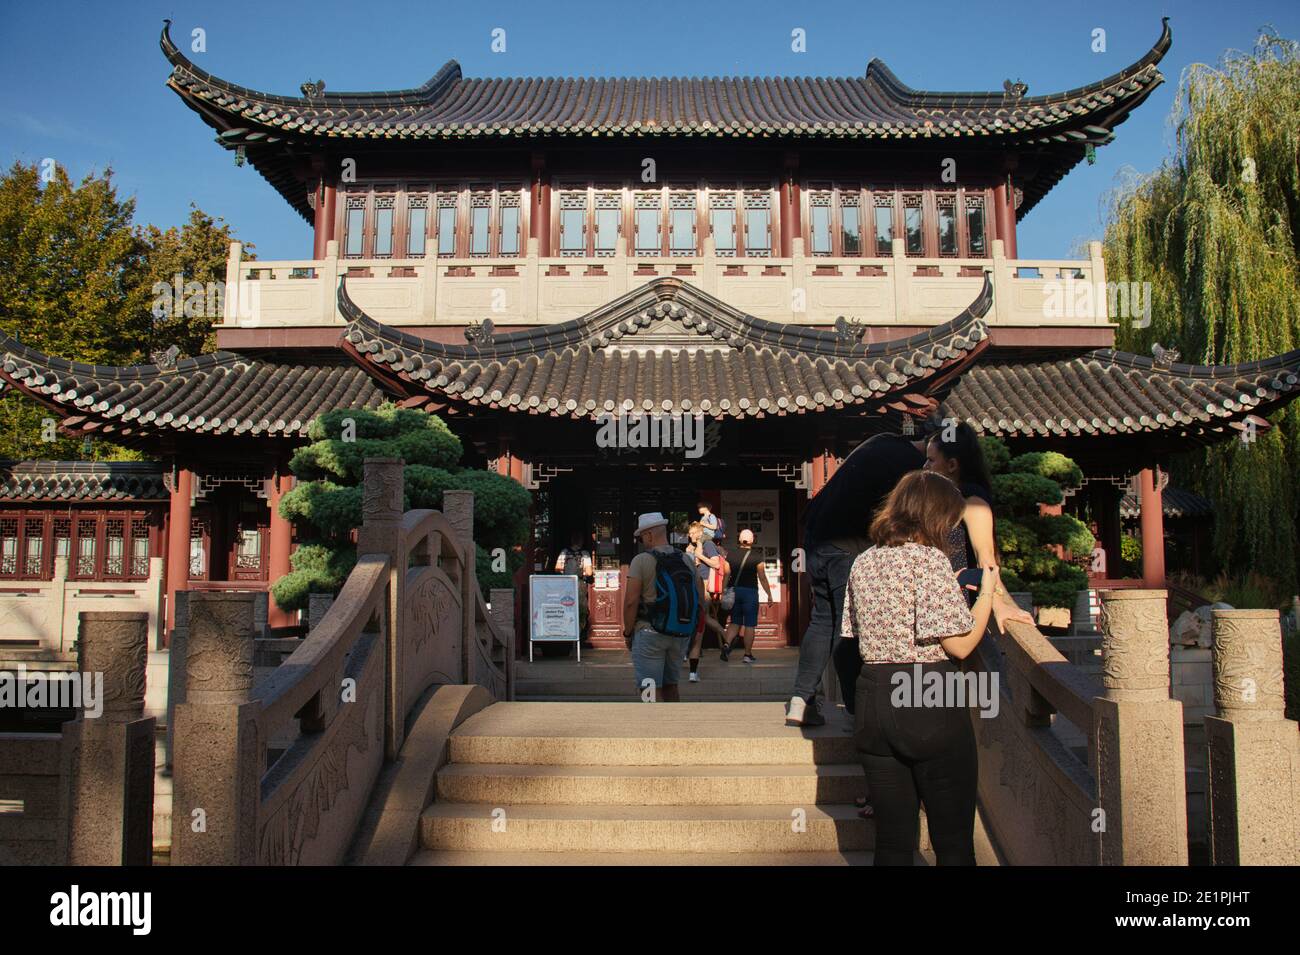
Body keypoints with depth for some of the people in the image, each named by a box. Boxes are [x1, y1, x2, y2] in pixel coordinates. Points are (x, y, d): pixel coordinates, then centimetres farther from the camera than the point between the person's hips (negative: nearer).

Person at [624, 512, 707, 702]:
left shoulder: (641, 560, -10)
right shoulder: (686, 560, 7)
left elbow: (631, 601, -14)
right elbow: (700, 600, 8)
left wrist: (628, 632, -2)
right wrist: (691, 628, 17)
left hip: (649, 632, -6)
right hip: (681, 635, 6)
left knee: (651, 690, -2)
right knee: (670, 685, 19)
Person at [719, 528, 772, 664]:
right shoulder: (756, 557, -8)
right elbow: (762, 578, -7)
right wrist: (769, 595, 2)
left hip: (734, 591, 4)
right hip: (750, 592, -4)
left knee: (735, 622, 14)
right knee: (749, 625, 3)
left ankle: (726, 644, -8)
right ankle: (748, 655, 7)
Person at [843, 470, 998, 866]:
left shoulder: (862, 562, 10)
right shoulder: (929, 558, -11)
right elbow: (960, 644, -14)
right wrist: (987, 592, 2)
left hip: (874, 701, 7)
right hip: (931, 702, -6)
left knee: (892, 838, 14)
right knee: (954, 839, 7)